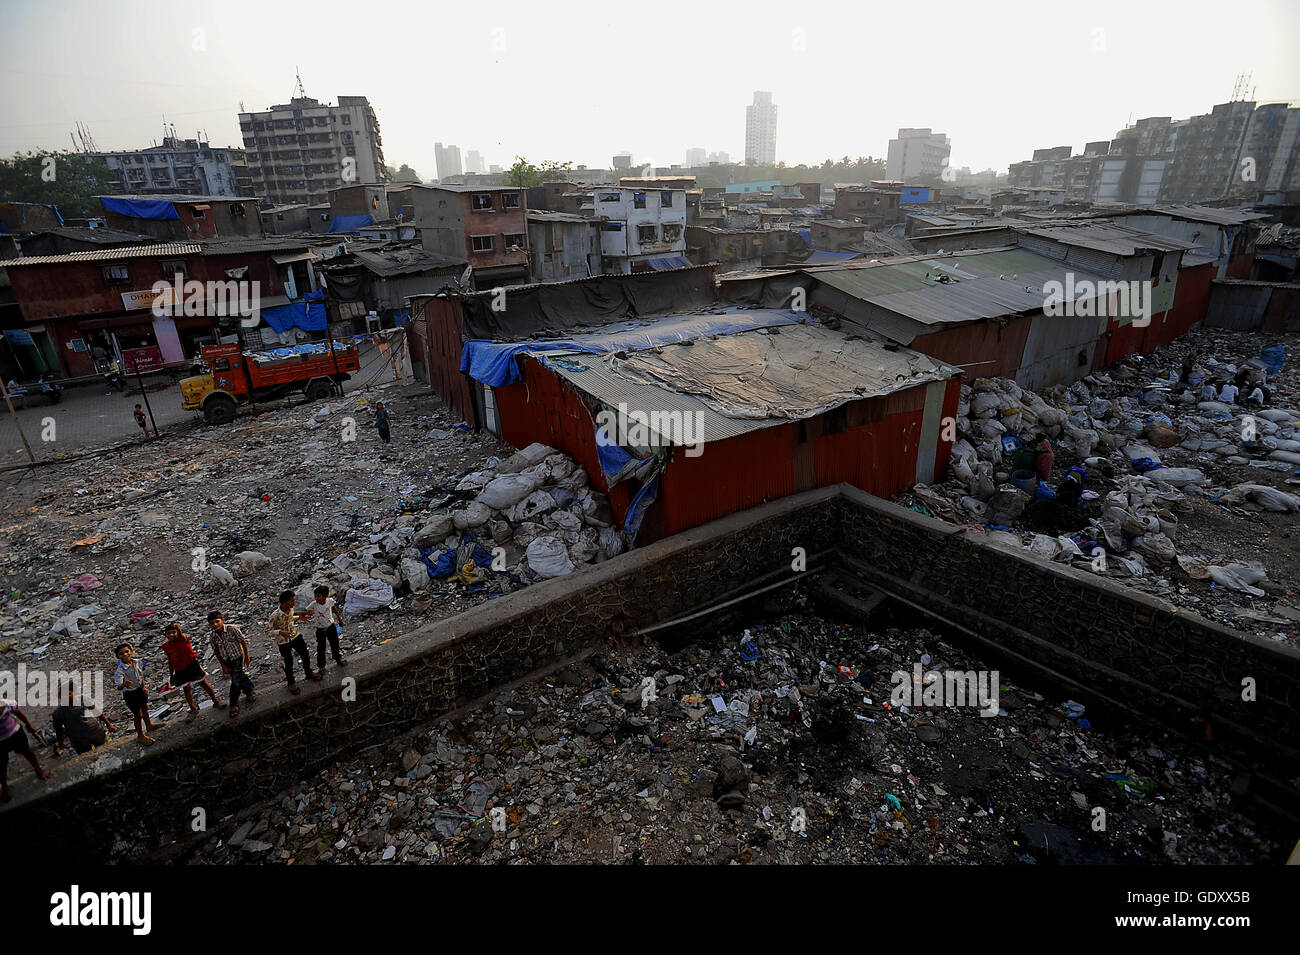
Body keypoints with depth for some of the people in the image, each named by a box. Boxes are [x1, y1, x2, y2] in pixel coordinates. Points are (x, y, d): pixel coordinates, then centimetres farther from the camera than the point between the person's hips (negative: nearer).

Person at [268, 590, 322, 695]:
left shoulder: (290, 609, -12)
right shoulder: (275, 616, -31)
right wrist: (280, 632, -33)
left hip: (295, 636, 6)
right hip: (284, 642, -5)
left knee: (306, 655, 18)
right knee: (289, 663, 12)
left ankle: (309, 674, 44)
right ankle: (291, 683, 38)